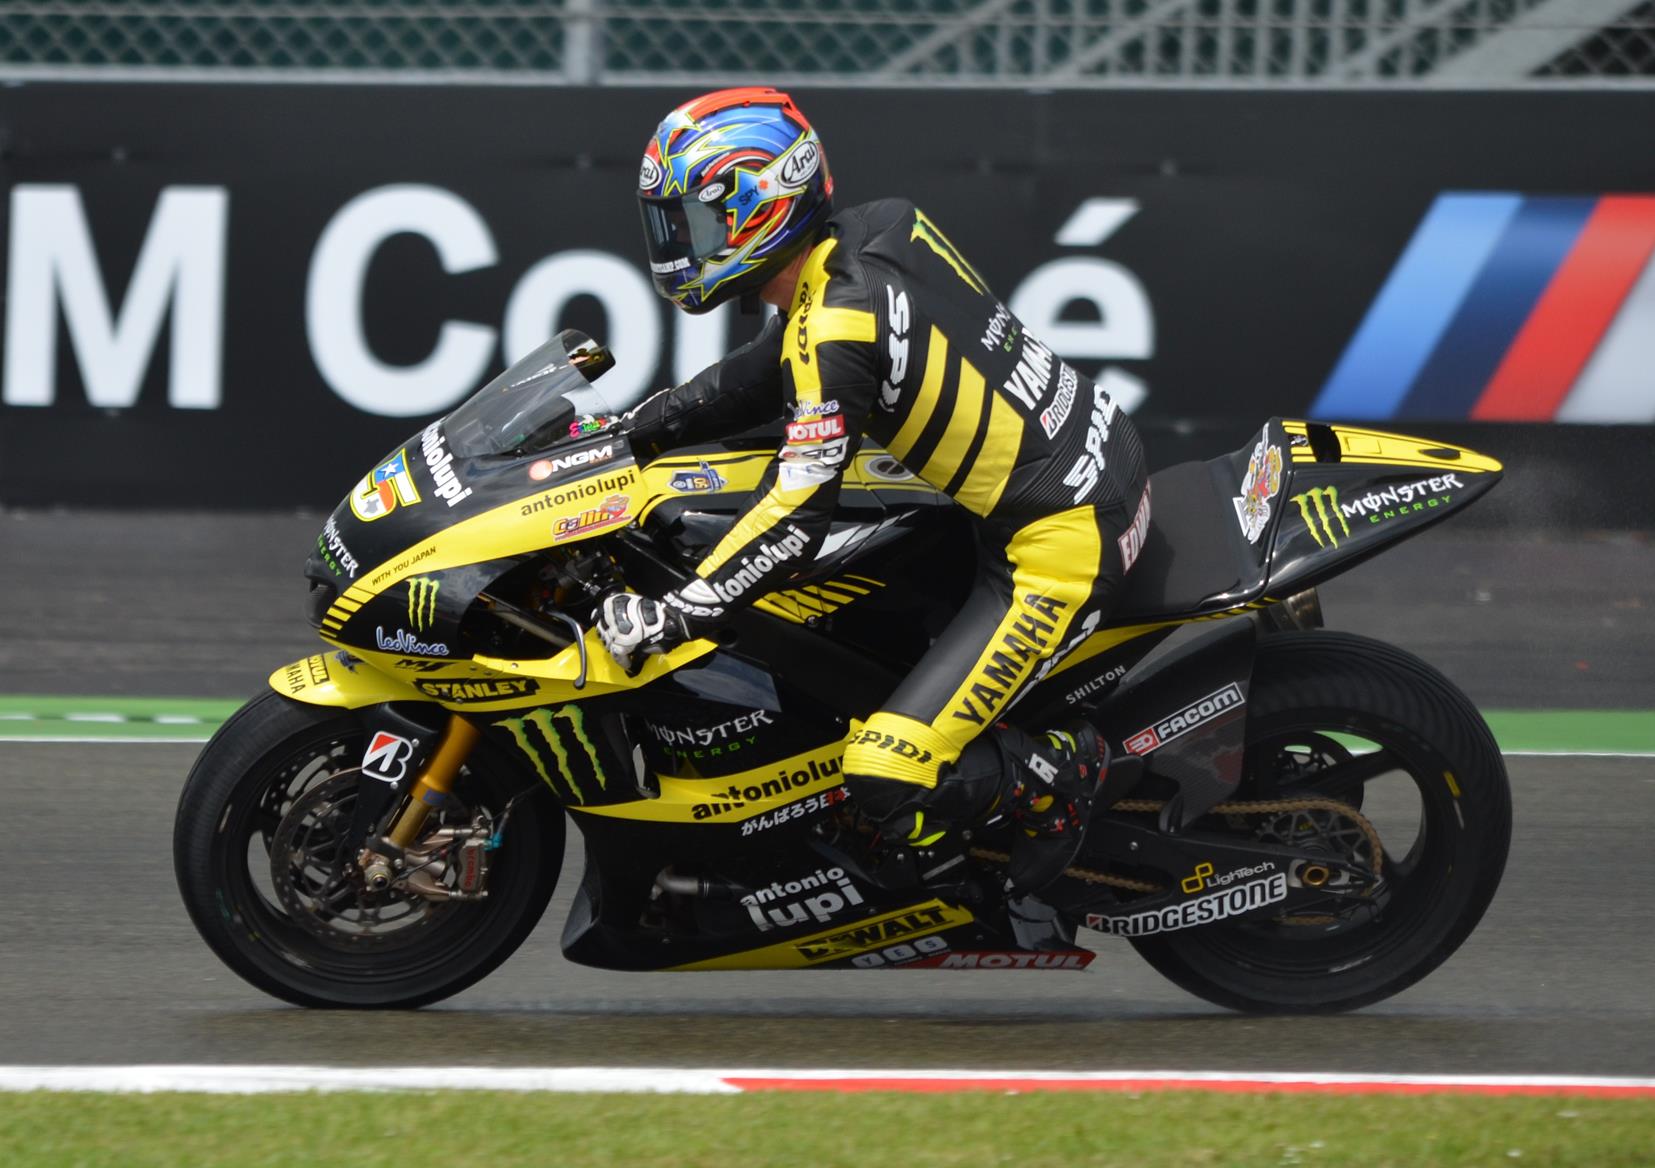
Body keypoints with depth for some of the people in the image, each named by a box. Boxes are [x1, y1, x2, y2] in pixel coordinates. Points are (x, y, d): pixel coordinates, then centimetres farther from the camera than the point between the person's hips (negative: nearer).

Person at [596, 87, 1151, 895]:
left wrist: (667, 619, -18)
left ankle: (1058, 773, 7)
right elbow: (764, 378, 19)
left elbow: (791, 526, -24)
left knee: (890, 784, -13)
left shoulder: (837, 330, -22)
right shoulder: (874, 233, 4)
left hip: (1059, 549, -10)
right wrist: (626, 430, 16)